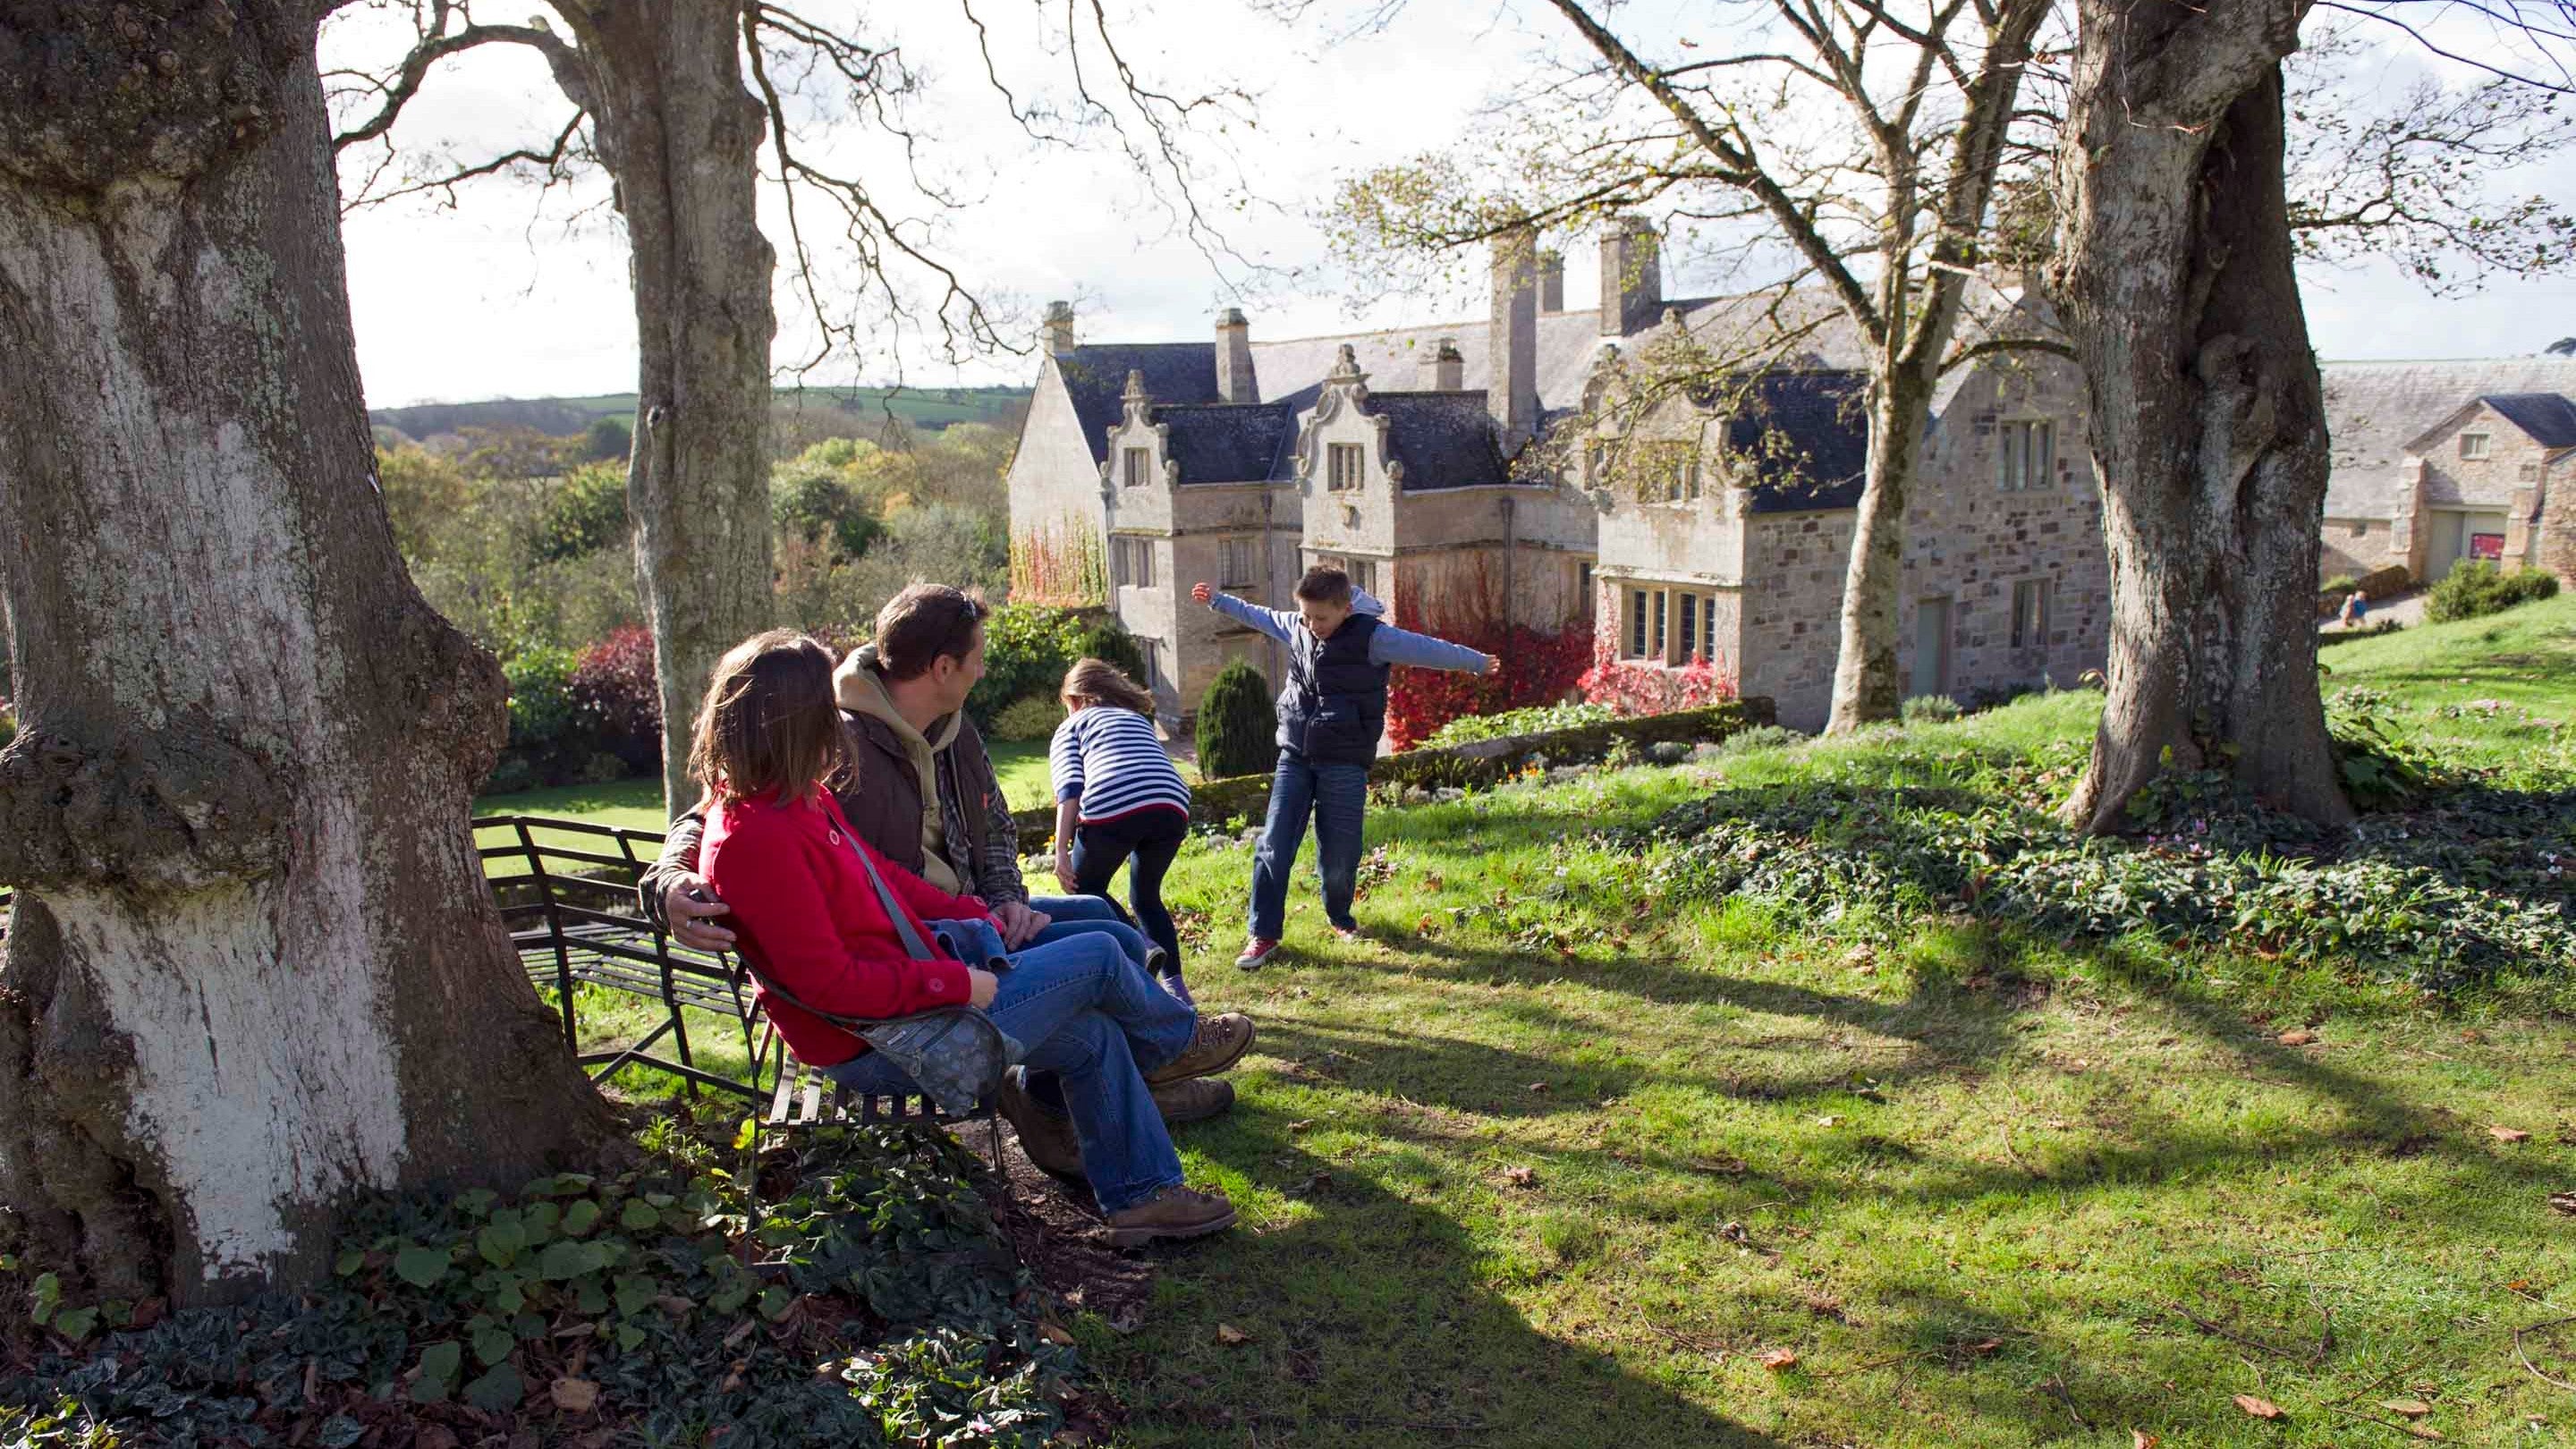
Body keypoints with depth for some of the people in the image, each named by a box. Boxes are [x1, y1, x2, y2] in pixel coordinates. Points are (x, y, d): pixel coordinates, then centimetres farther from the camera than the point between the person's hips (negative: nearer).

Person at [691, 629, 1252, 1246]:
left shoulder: (797, 800, 3)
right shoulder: (756, 839, -29)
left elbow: (881, 874, 14)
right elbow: (830, 986, -29)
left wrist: (976, 918, 6)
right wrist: (955, 982, -22)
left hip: (906, 981, 10)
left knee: (1093, 1036, 13)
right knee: (1096, 958, -1)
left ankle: (1142, 1195, 27)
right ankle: (1178, 1039, 31)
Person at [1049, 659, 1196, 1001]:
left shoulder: (1071, 727, 23)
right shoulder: (1139, 719, 37)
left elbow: (1070, 787, 5)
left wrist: (1061, 850, -3)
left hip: (1112, 809, -4)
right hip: (1173, 807, 5)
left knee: (1086, 895, 19)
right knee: (1146, 898, 26)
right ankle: (1175, 986, 19)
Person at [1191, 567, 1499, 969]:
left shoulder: (1372, 637, -12)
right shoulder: (1296, 628, 4)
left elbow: (1427, 649, -7)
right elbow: (1259, 616, 23)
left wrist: (1476, 663, -3)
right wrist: (1218, 601, 32)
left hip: (1344, 764, -4)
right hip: (1294, 756, 4)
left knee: (1339, 853, 3)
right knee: (1273, 848, -1)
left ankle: (1340, 917, 32)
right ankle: (1264, 934, 9)